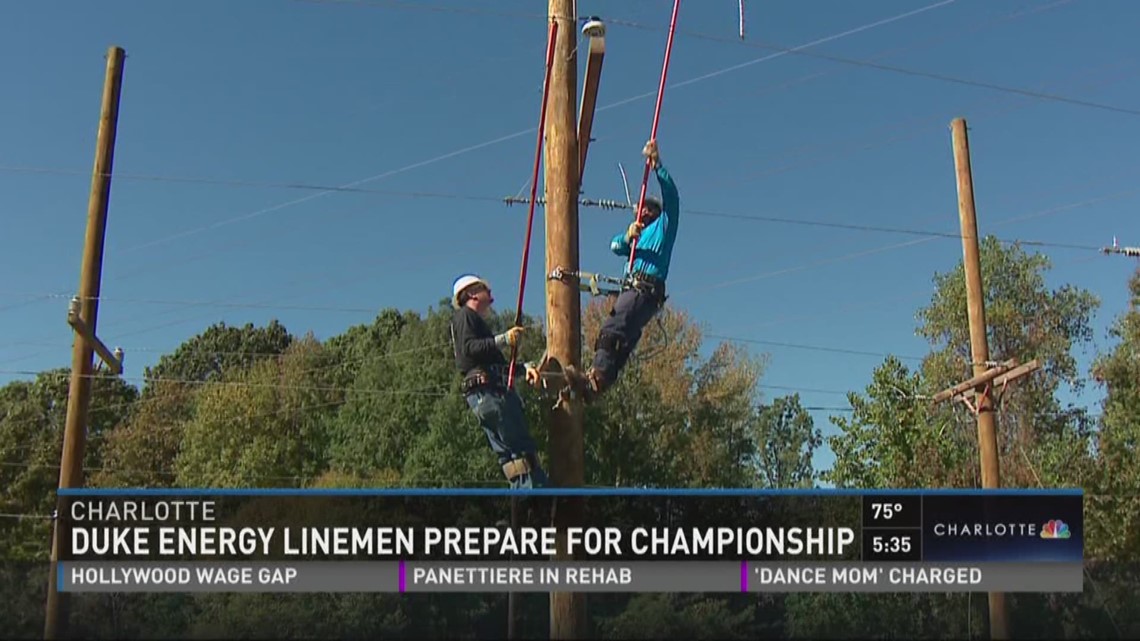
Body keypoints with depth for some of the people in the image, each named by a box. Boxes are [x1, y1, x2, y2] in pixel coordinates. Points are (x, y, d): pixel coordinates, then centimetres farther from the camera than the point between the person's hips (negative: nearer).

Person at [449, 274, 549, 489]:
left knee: (509, 455, 2)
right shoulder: (465, 315, 7)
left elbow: (499, 365, 27)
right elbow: (469, 348, -14)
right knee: (522, 449, -17)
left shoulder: (475, 321, 34)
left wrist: (524, 367, 12)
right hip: (487, 392, -10)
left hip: (494, 392, 10)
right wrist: (503, 339, -23)